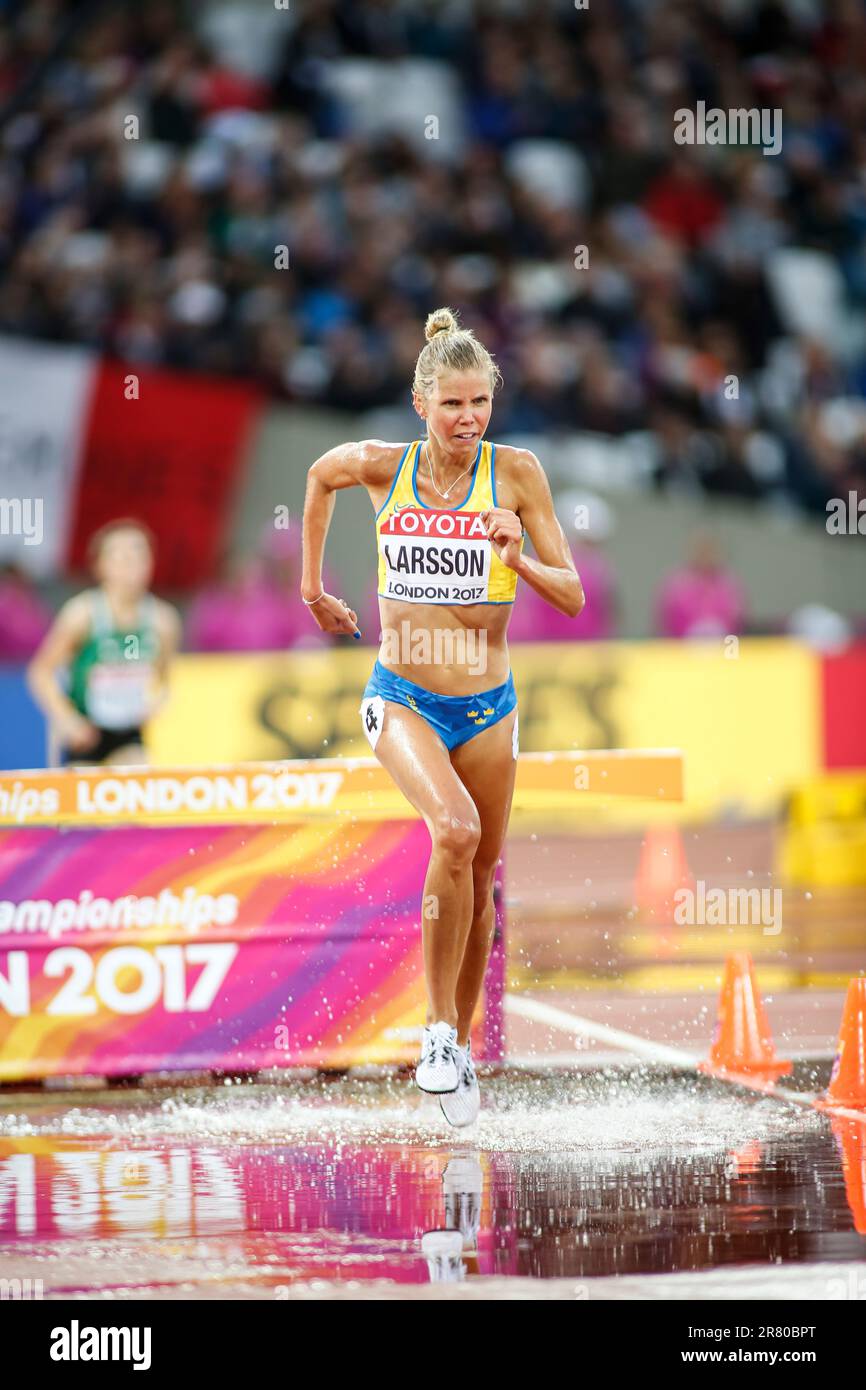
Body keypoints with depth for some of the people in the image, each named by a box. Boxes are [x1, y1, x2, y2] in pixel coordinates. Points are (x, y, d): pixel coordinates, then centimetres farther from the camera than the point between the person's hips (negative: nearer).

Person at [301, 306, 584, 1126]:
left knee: (478, 880, 12)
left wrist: (518, 561, -24)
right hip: (402, 699, -2)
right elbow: (319, 477, 19)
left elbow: (572, 597, -5)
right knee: (455, 830, -28)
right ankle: (438, 1028, -17)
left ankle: (459, 1043, 33)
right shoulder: (380, 467, -6)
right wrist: (312, 583, 21)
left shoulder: (516, 473, -7)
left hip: (486, 706, 2)